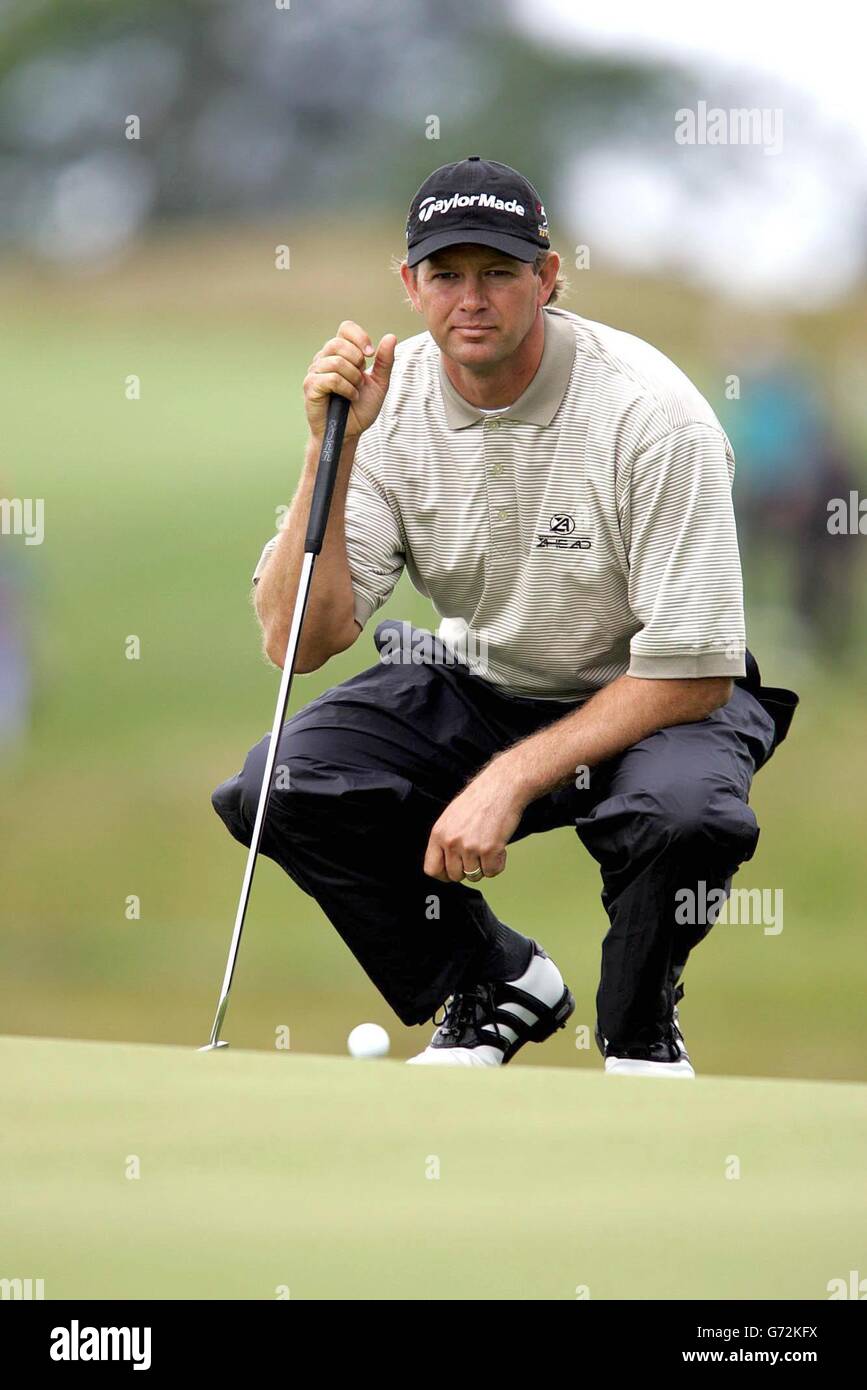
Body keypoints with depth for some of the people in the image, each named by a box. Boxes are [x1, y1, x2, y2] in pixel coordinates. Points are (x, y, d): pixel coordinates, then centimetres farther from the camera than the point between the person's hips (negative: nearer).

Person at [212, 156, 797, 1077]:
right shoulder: (388, 398, -11)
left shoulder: (652, 414, -24)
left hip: (645, 699, -4)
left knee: (684, 809, -38)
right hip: (474, 684, 4)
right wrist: (332, 451, -27)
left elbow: (692, 674, -23)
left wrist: (510, 781, -29)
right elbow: (300, 643, -16)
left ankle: (639, 1029, -3)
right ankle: (496, 986, 5)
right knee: (276, 786, -20)